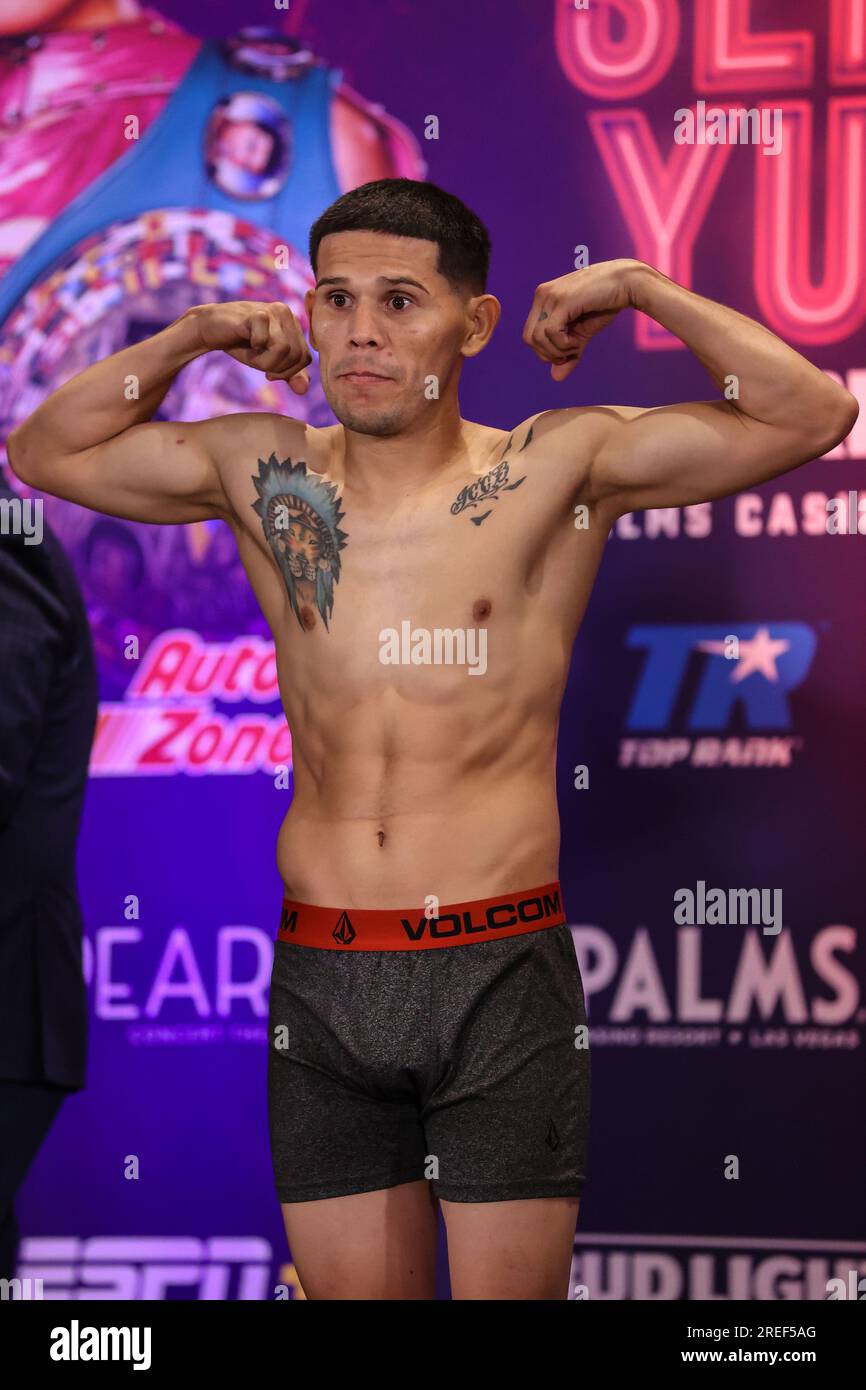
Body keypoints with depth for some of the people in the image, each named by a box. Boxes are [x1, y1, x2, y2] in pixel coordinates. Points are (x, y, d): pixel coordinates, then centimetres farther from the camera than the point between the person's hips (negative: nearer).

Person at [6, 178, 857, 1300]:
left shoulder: (556, 470, -1)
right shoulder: (265, 472, 8)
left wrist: (639, 289, -4)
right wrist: (189, 337, 9)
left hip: (502, 973, -3)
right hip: (321, 982, 3)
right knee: (349, 1290, 8)